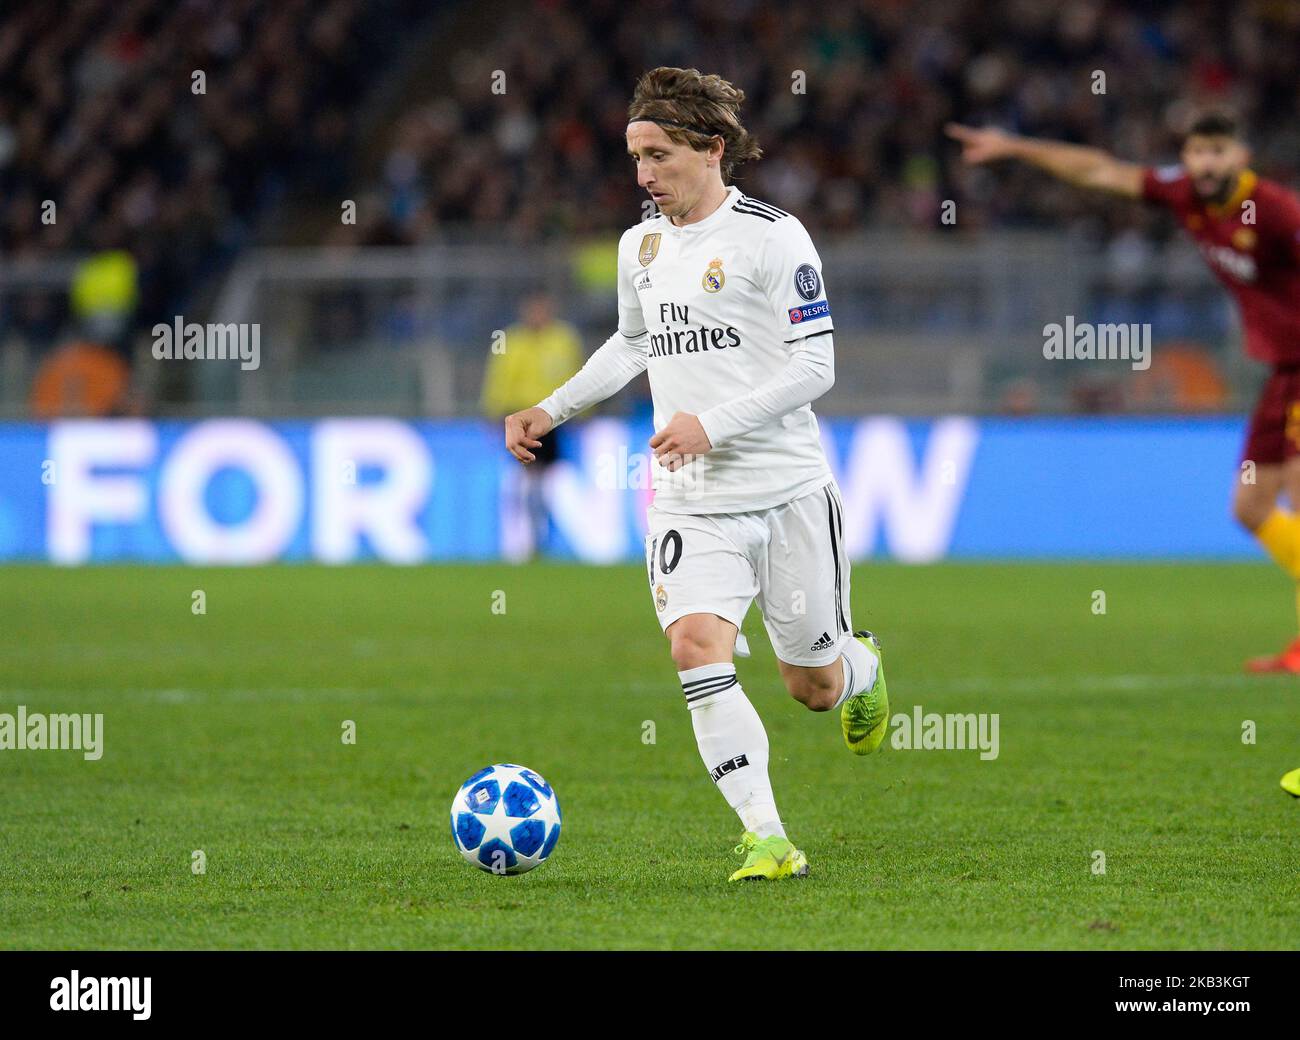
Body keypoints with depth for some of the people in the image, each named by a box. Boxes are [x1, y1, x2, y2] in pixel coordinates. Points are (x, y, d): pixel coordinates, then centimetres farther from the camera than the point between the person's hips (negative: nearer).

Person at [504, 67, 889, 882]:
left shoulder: (771, 235, -10)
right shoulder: (640, 246, 10)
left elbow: (815, 365, -12)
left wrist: (715, 423, -21)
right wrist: (554, 410, 18)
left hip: (788, 490, -4)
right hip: (690, 502, 4)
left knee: (813, 686, 7)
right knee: (697, 646, -21)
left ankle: (860, 668, 47)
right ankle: (767, 840, -20)